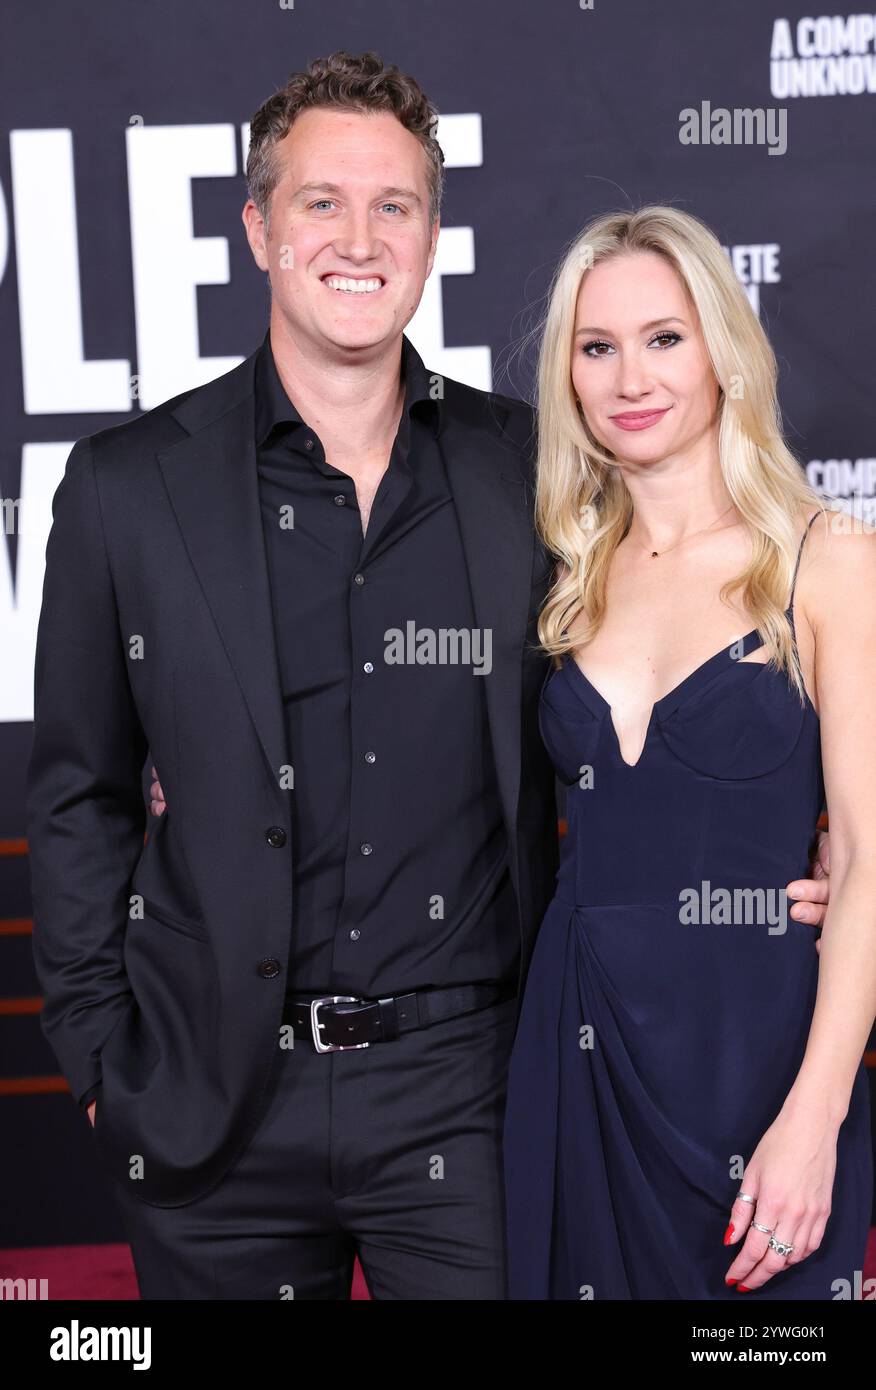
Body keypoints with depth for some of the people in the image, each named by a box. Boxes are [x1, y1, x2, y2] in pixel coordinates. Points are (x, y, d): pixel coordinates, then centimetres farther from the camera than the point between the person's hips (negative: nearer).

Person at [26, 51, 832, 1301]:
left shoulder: (526, 469, 1)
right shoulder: (128, 488, -2)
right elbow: (81, 796, 4)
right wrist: (100, 1054, 1)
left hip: (463, 1090, 0)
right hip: (214, 1105, 0)